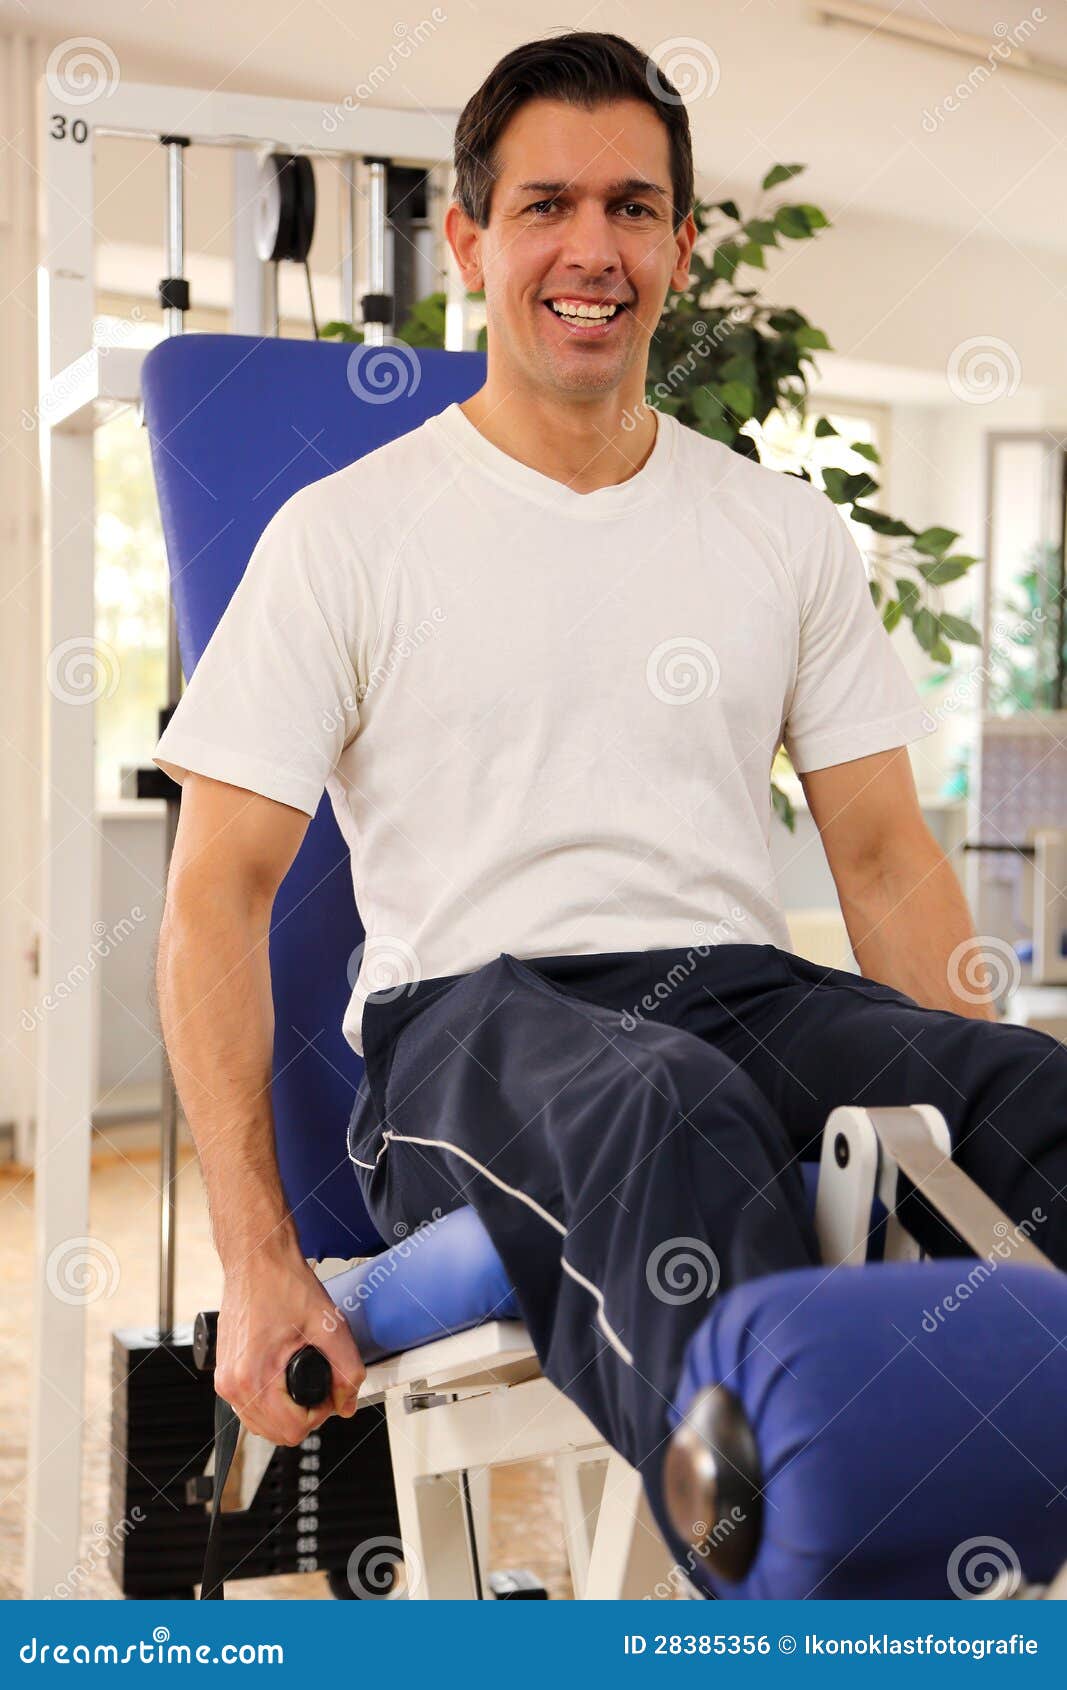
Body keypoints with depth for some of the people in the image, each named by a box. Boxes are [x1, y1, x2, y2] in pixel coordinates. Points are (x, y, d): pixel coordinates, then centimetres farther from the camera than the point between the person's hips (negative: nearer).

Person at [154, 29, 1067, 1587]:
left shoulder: (788, 533, 17)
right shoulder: (344, 536, 6)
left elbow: (888, 860, 16)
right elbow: (217, 894, 3)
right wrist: (256, 1253, -9)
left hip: (745, 992, 4)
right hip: (467, 1019, -3)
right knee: (672, 1112, -39)